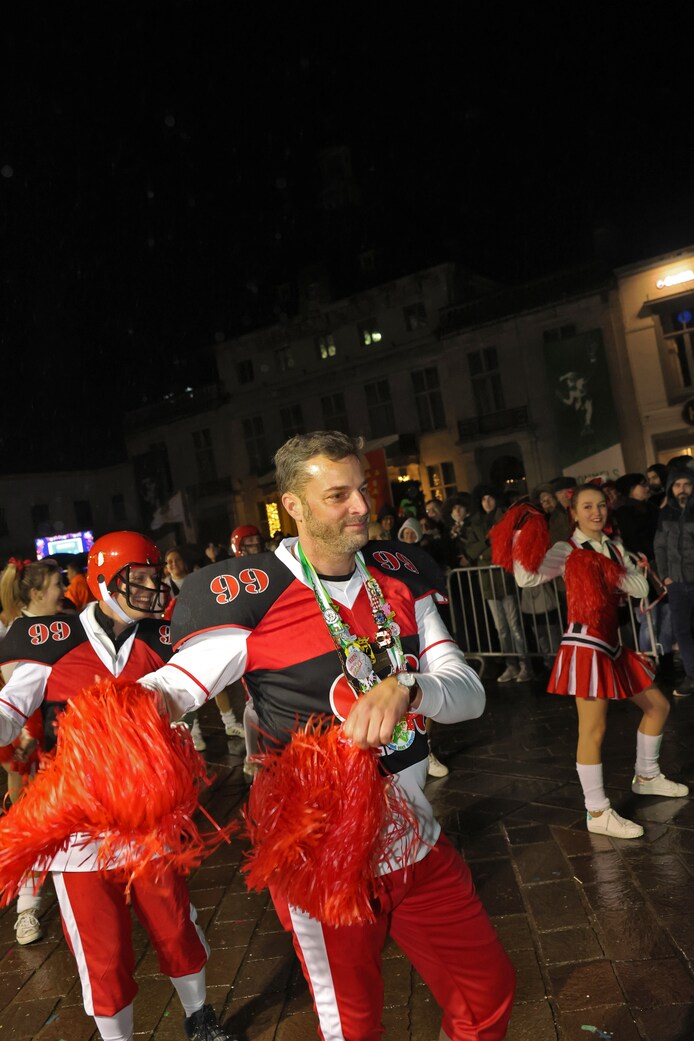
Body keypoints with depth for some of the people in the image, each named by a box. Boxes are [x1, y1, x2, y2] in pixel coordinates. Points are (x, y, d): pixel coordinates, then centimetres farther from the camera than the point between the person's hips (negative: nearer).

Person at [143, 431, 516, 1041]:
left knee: (488, 992, 21)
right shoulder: (254, 596, -17)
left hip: (417, 841, 5)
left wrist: (404, 687, -28)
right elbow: (175, 684, -16)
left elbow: (470, 693, -7)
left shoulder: (399, 578, -3)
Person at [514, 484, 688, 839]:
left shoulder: (615, 548, 11)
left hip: (611, 644, 8)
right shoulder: (566, 551, -8)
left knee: (658, 705, 21)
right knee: (593, 730, -6)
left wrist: (612, 572, -13)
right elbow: (527, 579, -22)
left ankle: (646, 777, 41)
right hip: (585, 646, -8)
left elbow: (641, 588, 0)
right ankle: (598, 813, 7)